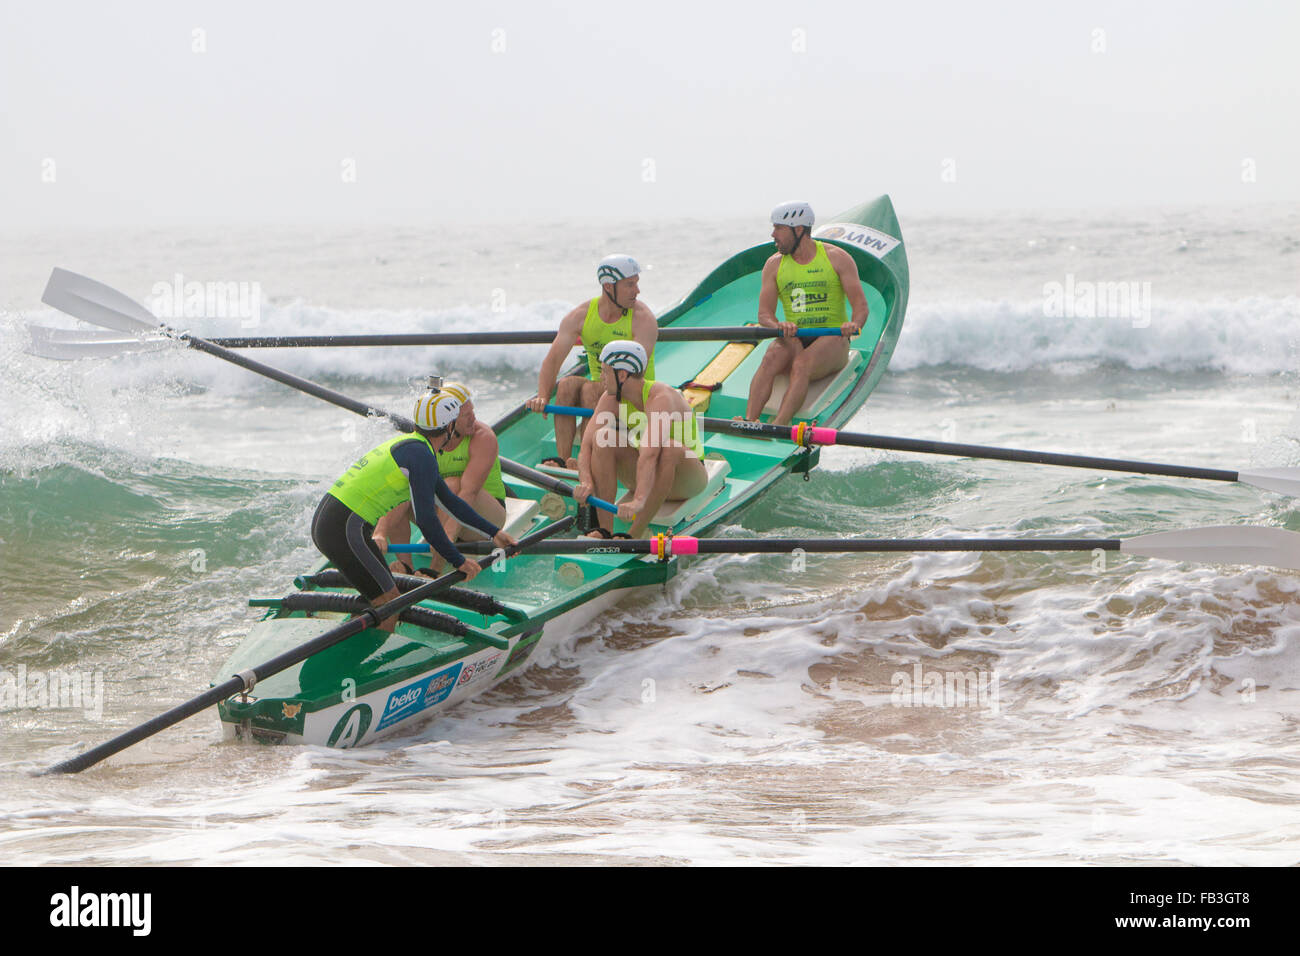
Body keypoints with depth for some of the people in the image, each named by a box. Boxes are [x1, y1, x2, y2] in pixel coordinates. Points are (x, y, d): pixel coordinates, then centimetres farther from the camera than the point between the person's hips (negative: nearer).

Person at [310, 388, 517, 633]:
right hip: (344, 529, -10)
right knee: (389, 603, -7)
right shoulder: (421, 454, -12)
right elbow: (425, 519, -16)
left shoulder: (408, 445, 20)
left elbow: (451, 501, 28)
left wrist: (494, 532, 30)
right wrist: (458, 561, -8)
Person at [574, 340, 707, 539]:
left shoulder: (661, 398, -29)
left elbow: (649, 453, -44)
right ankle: (605, 528, -26)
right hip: (644, 478, 5)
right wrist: (586, 482, -37)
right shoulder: (611, 399, -9)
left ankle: (635, 534, -38)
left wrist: (639, 500, -56)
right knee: (603, 437, -19)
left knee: (669, 448, -38)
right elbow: (586, 446, -16)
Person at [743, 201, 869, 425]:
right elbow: (764, 314, 2)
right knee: (771, 358, -31)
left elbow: (860, 306, -4)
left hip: (831, 340, -3)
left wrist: (854, 324, -28)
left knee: (802, 363, -35)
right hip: (794, 340, 3)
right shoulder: (774, 264, 9)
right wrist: (778, 326, -22)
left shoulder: (837, 258, 1)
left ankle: (778, 426, -54)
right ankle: (748, 422, -48)